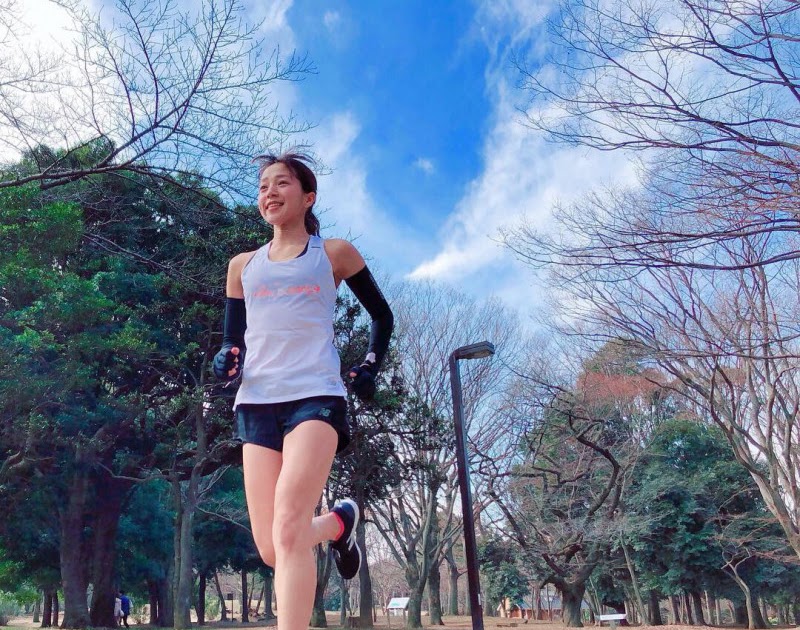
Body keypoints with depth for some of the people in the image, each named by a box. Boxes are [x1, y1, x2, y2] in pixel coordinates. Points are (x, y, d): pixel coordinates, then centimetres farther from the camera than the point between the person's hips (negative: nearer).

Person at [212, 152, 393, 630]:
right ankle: (340, 522, 34)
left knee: (288, 531, -22)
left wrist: (370, 366, 3)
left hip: (316, 396, -4)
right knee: (271, 550, 3)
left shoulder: (335, 254, 10)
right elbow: (233, 338, 17)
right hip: (257, 403, 4)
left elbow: (382, 316, 18)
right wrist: (227, 359, -7)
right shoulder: (243, 266, 17)